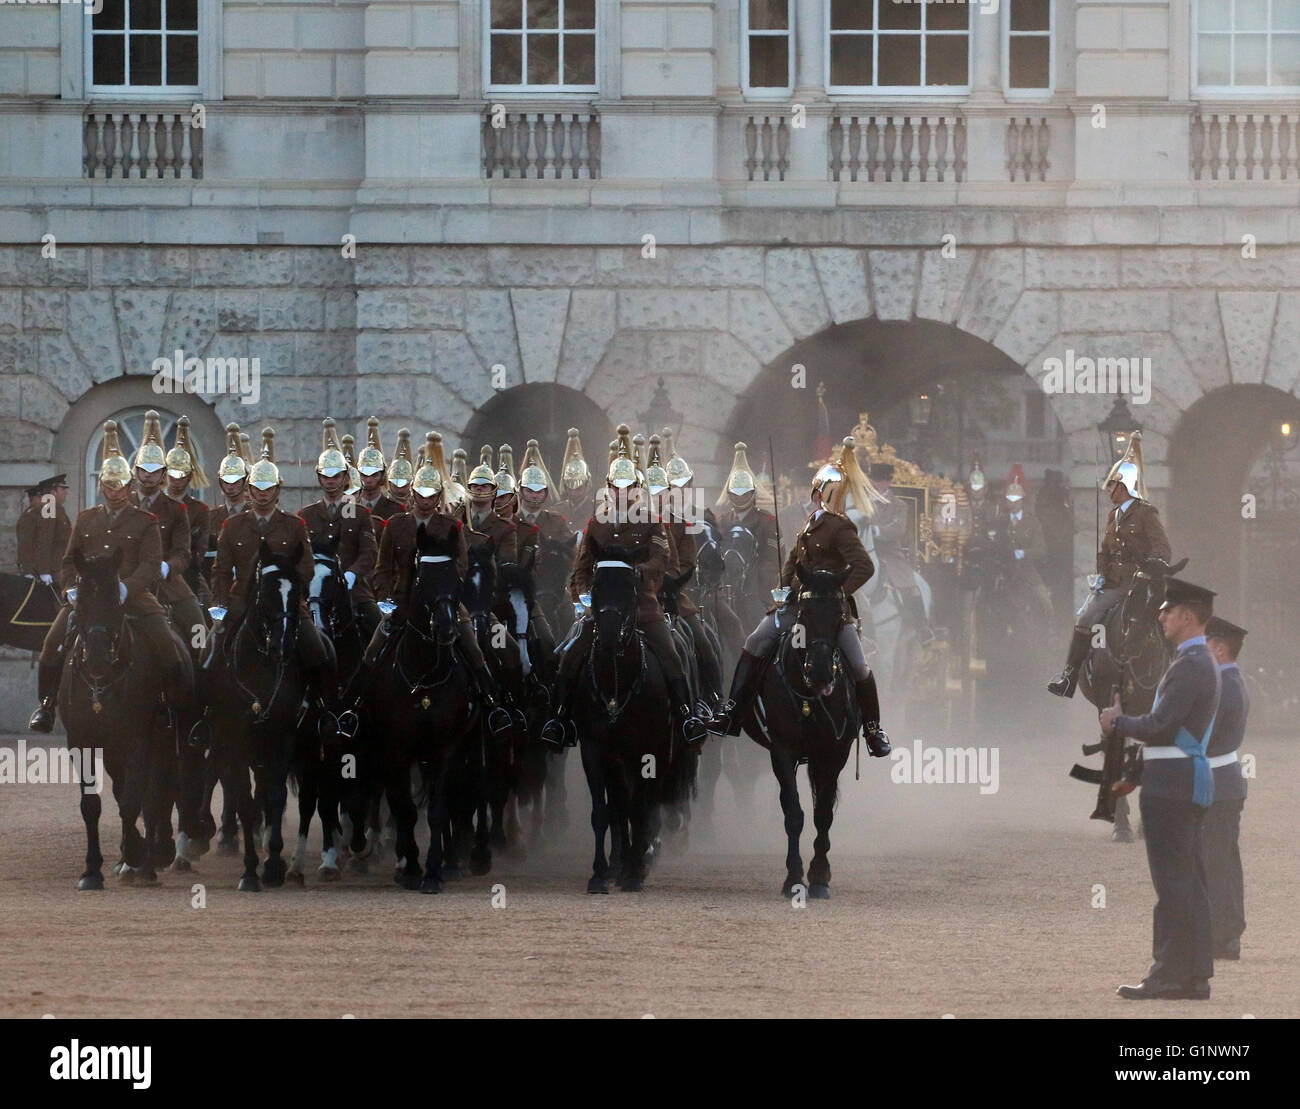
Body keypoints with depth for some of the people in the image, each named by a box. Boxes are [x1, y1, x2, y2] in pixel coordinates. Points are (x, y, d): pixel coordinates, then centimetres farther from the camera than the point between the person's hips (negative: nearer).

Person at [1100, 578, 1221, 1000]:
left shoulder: (1190, 666, -16)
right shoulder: (1201, 663, 18)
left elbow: (1159, 727, -22)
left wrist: (1117, 722, -4)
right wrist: (1135, 775, 21)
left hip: (1172, 786, -10)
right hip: (1190, 783, 10)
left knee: (1172, 881, -9)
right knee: (1190, 881, 10)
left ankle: (1170, 975, -9)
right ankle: (1195, 974, 11)